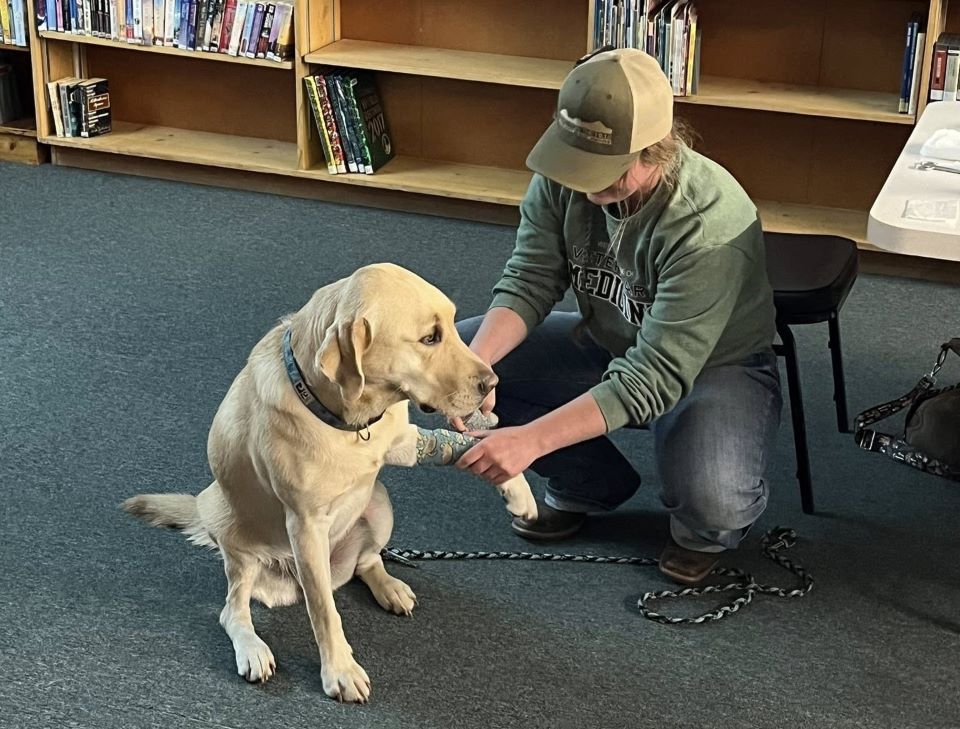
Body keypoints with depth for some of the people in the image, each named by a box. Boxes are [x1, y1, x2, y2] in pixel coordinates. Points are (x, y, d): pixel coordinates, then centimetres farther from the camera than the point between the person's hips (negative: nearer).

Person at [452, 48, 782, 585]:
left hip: (713, 366, -6)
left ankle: (706, 530, 7)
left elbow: (656, 377, -36)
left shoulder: (711, 224, -35)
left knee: (711, 503, -36)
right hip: (608, 346, 6)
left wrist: (532, 438, -43)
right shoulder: (563, 178, -18)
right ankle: (593, 482, 9)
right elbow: (529, 284, -13)